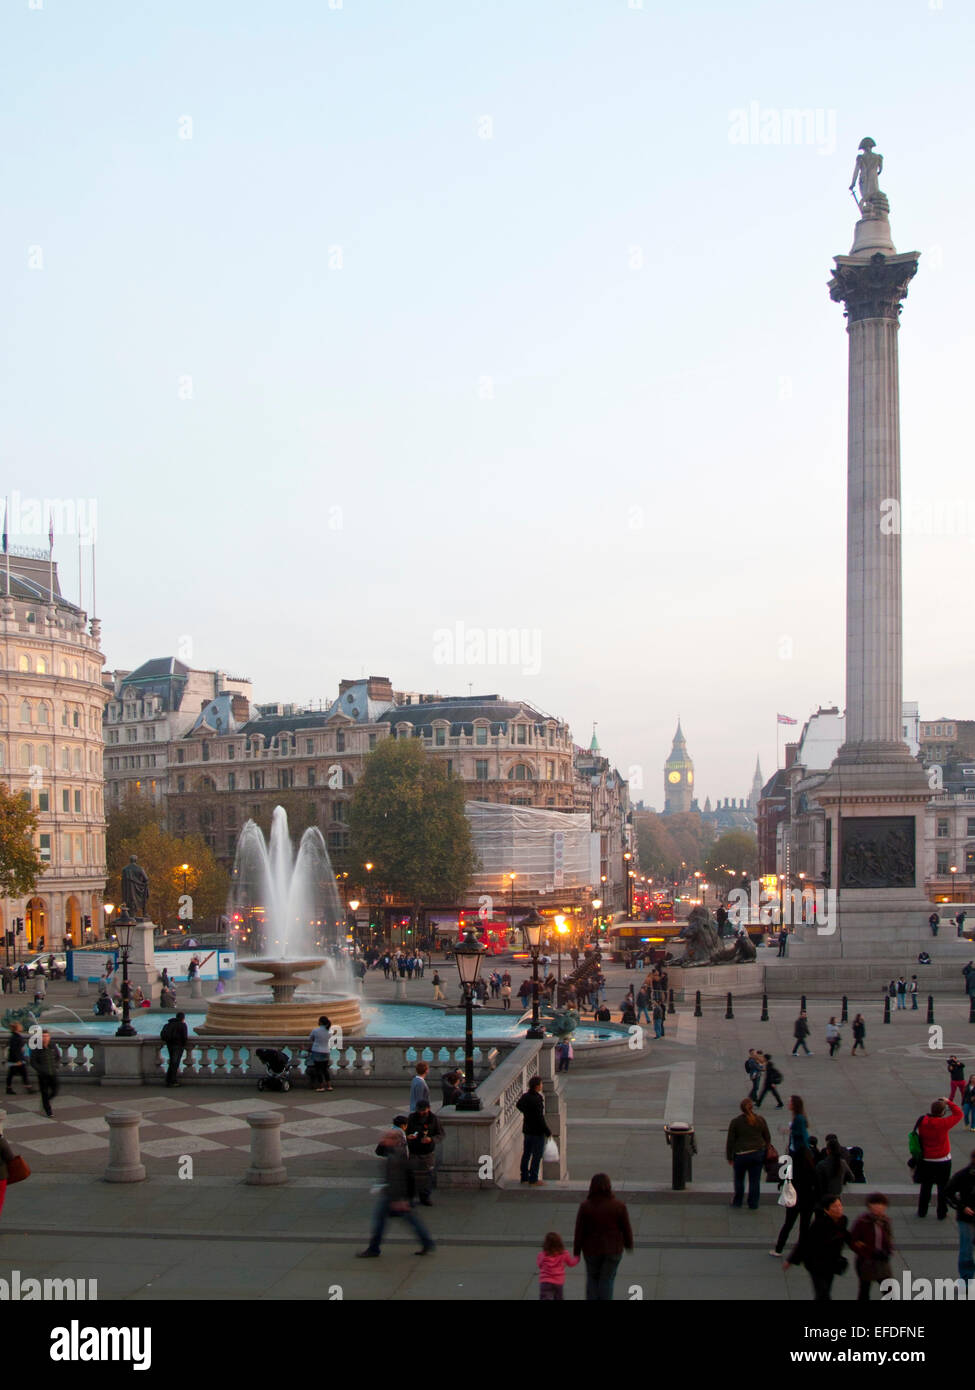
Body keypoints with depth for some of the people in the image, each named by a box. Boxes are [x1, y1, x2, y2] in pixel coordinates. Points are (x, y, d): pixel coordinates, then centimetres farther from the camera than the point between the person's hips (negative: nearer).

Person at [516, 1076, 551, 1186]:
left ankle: (524, 1177, 28)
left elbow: (518, 1105, 22)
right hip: (537, 1132, -8)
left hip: (526, 1130, 8)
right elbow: (540, 1119, -23)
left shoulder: (525, 1096, -1)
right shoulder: (537, 1100, -26)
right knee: (537, 1156, 4)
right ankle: (533, 1180, 10)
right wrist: (548, 1132, -15)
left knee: (526, 1154, 17)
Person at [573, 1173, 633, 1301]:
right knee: (607, 1280, 11)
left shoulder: (585, 1206, -13)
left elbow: (579, 1231, -7)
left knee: (592, 1278, 20)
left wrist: (576, 1252, 3)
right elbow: (626, 1229, -3)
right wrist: (629, 1244, 14)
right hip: (613, 1250, 0)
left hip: (592, 1249, 0)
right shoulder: (619, 1205, -12)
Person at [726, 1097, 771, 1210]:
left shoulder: (735, 1121, -7)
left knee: (739, 1179, 17)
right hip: (758, 1153, 2)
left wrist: (729, 1157, 4)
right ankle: (753, 1205, 12)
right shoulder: (760, 1120, 1)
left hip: (741, 1155, -2)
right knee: (755, 1180, 8)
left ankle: (737, 1201, 26)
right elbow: (767, 1137, 9)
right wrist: (766, 1152, 23)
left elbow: (730, 1141, -4)